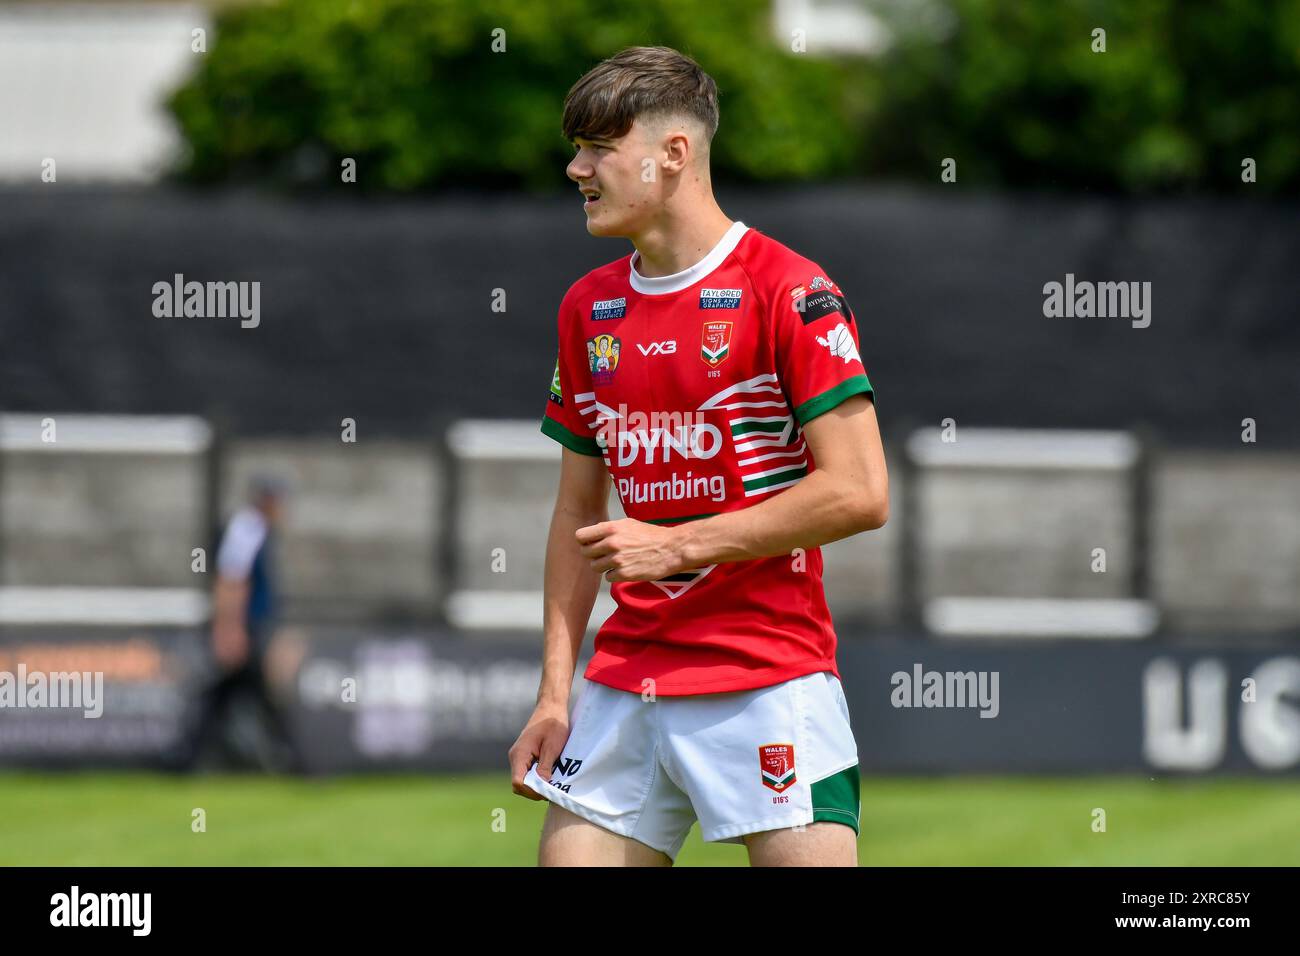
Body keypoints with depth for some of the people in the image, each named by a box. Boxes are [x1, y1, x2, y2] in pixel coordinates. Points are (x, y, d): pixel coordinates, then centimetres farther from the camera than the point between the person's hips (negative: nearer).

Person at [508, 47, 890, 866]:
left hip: (769, 680, -6)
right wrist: (555, 693, 9)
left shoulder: (789, 290, -8)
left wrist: (673, 545, -13)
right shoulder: (588, 308, 12)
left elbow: (859, 494, -14)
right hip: (624, 689, 6)